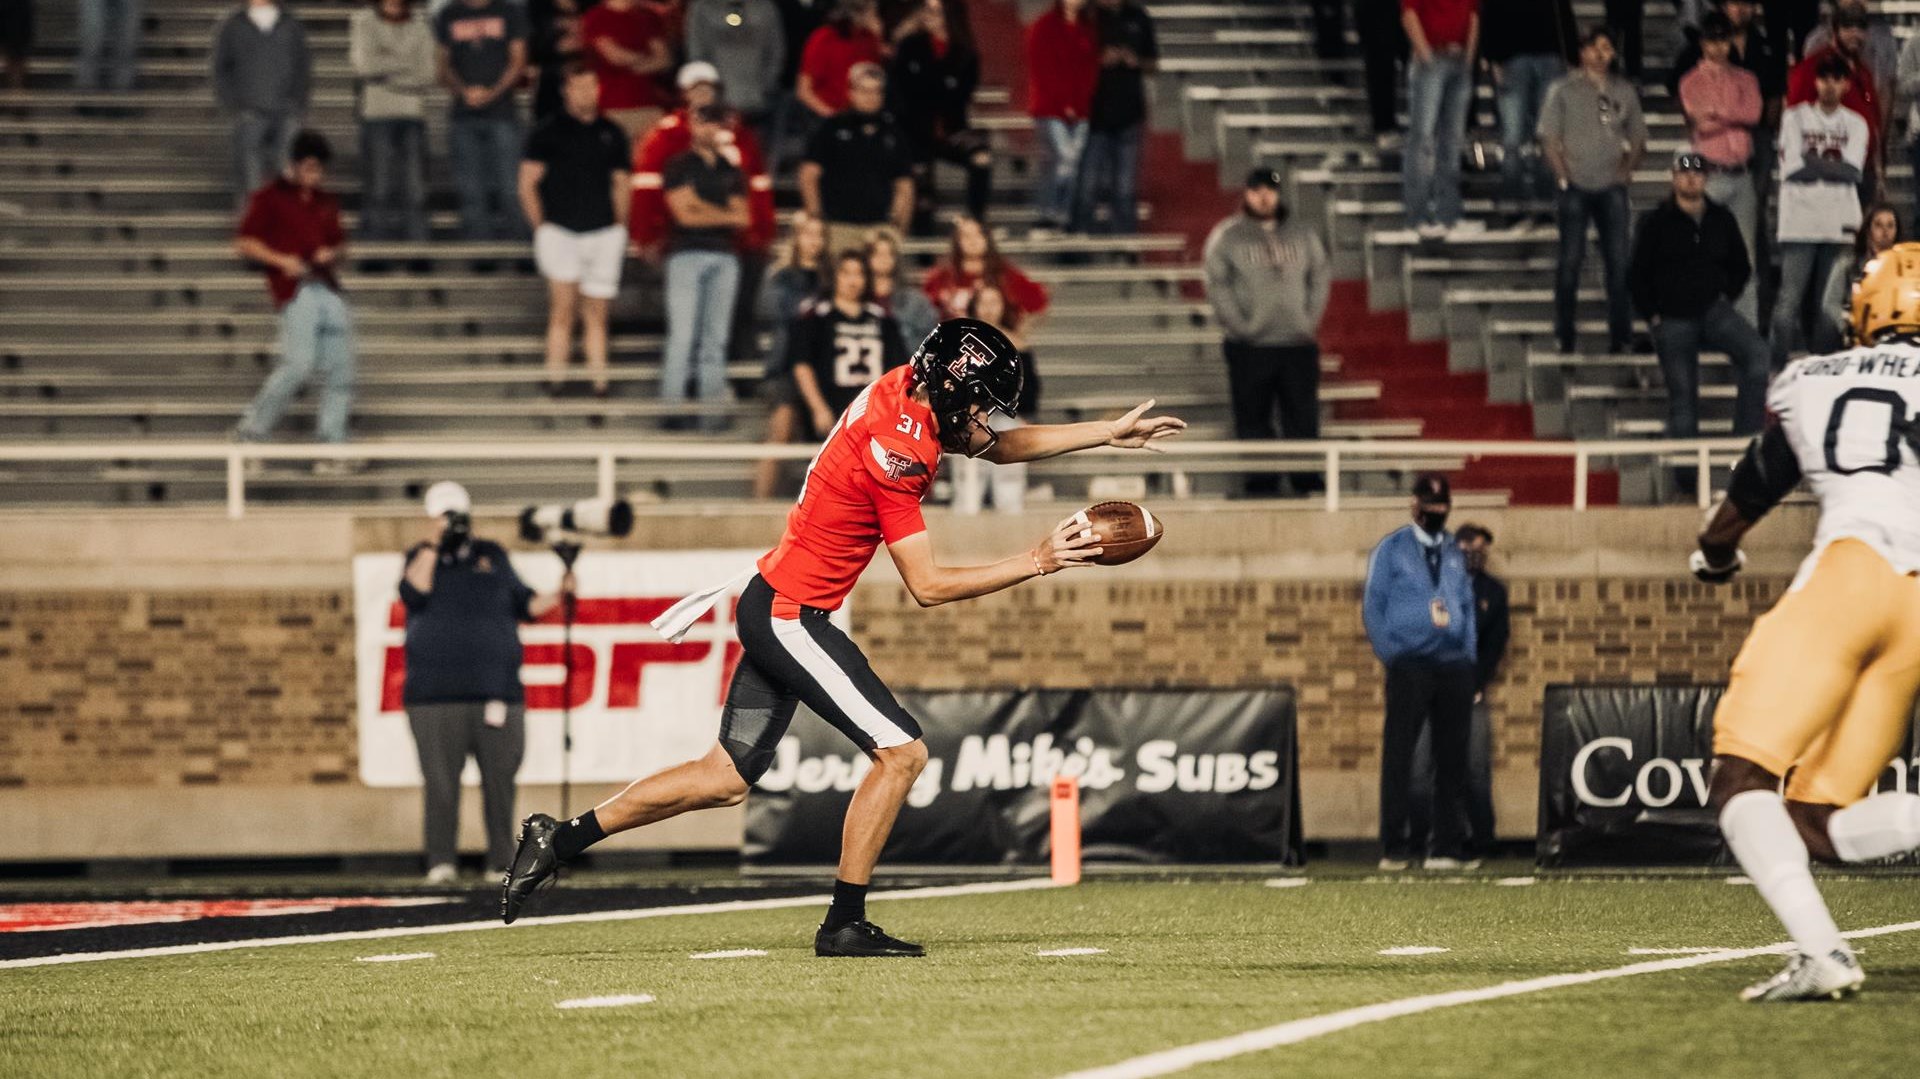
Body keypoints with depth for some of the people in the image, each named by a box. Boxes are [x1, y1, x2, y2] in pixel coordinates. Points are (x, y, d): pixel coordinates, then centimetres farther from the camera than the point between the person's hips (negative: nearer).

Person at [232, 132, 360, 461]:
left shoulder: (326, 202, 22)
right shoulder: (269, 198, 5)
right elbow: (244, 243, 1)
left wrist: (332, 253, 6)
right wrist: (281, 260, -12)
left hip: (329, 287, 6)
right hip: (295, 287, -6)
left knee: (339, 371, 0)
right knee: (299, 363, -19)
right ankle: (251, 432, -6)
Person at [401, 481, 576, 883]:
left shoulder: (493, 556, 18)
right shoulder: (422, 557, 12)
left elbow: (524, 605, 20)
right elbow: (413, 593, -9)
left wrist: (558, 595, 5)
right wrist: (436, 545, -9)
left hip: (496, 687, 2)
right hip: (436, 694, -2)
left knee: (499, 779, -2)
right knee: (440, 781, -7)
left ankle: (501, 862, 3)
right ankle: (440, 862, -4)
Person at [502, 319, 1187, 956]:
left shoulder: (907, 386, 2)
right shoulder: (896, 451, -24)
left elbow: (999, 448, 19)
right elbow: (927, 587, -20)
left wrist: (1109, 433, 17)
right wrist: (1037, 563, -18)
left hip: (771, 606, 10)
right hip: (791, 619, -10)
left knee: (728, 777, 14)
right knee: (901, 752, -9)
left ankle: (560, 840, 18)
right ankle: (845, 924, -5)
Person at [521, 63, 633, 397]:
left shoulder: (611, 134, 11)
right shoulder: (548, 132, 2)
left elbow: (622, 183, 19)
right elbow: (527, 184, 3)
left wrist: (619, 226, 10)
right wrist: (541, 227, -2)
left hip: (604, 232, 3)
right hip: (560, 230, -3)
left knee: (596, 313, 5)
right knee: (563, 306, -13)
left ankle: (599, 381, 8)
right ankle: (555, 379, -13)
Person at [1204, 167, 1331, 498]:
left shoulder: (1303, 234, 11)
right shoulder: (1227, 236, 2)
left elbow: (1321, 276, 13)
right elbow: (1217, 285, -2)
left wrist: (1311, 320, 1)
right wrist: (1239, 325, -11)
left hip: (1298, 343, 2)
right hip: (1249, 346, -2)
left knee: (1303, 417, 1)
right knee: (1253, 418, -1)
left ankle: (1307, 480, 6)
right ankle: (1260, 481, 4)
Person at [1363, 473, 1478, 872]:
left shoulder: (1457, 553, 16)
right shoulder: (1391, 549, 4)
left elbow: (1468, 607, 18)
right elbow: (1372, 607, 2)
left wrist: (1469, 657, 7)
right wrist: (1391, 657, -6)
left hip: (1454, 666, 4)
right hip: (1409, 666, -4)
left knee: (1452, 759, 2)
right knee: (1398, 756, -6)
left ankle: (1448, 846, 6)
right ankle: (1395, 849, -5)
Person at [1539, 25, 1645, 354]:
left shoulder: (1624, 92, 10)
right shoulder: (1564, 90, 3)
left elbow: (1638, 140, 17)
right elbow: (1549, 138, 1)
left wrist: (1626, 170, 2)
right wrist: (1564, 176, -7)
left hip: (1612, 187, 2)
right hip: (1576, 187, -2)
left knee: (1618, 260, -2)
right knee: (1571, 259, -1)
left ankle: (1620, 335, 2)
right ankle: (1564, 336, 5)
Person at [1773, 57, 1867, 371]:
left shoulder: (1856, 124, 12)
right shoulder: (1795, 118, 8)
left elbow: (1853, 171, -2)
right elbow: (1792, 168, -4)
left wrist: (1813, 162, -3)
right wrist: (1832, 166, -1)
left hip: (1839, 225, 2)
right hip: (1800, 223, -2)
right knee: (1790, 300, -10)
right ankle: (1778, 365, -7)